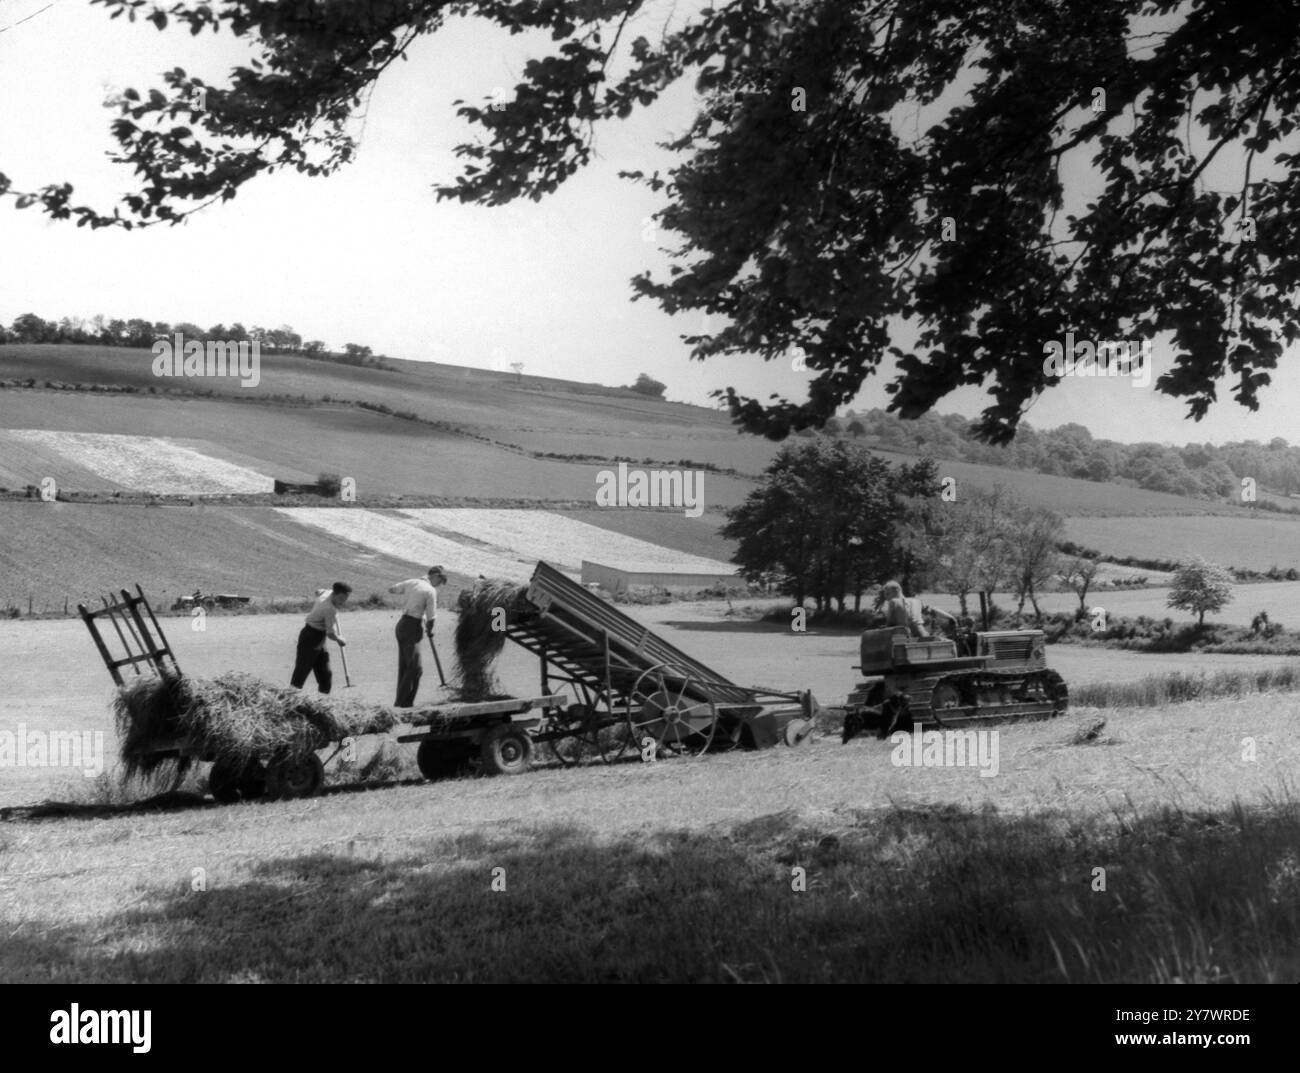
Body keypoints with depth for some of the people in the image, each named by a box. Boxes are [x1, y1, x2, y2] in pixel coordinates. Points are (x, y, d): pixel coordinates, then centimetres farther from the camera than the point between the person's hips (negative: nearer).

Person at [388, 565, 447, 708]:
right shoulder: (431, 591, -11)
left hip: (401, 625, 9)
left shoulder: (412, 582, 9)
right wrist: (429, 631, 11)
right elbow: (431, 617, -9)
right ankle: (402, 703, -11)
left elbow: (391, 589, 21)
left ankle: (402, 702, 16)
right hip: (412, 628, -9)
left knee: (404, 667, 13)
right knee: (415, 668, -8)